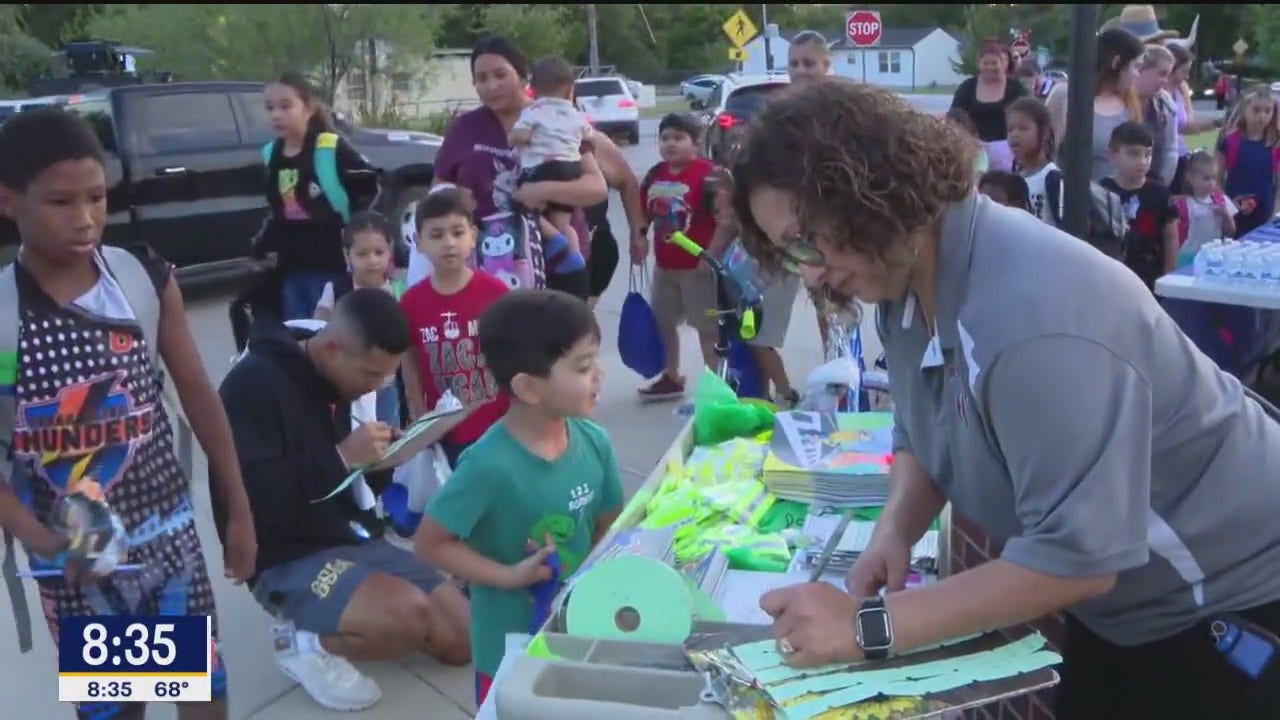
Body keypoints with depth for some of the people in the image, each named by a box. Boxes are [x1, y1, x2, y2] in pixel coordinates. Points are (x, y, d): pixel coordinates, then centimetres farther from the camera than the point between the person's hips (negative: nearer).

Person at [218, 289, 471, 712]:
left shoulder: (342, 381, 8)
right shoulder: (255, 383, -16)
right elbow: (252, 497, -27)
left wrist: (384, 458, -3)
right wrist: (340, 458, -27)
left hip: (357, 542, 8)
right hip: (290, 560, -8)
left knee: (464, 642, 5)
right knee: (412, 614, -31)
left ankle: (333, 622, 17)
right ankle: (302, 639, -4)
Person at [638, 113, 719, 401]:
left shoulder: (706, 173, -17)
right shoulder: (655, 174, 5)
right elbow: (644, 213, 18)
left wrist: (712, 255, -20)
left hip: (697, 266, -7)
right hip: (664, 265, 8)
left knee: (707, 326, 3)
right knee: (662, 321, 16)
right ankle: (671, 378, 31)